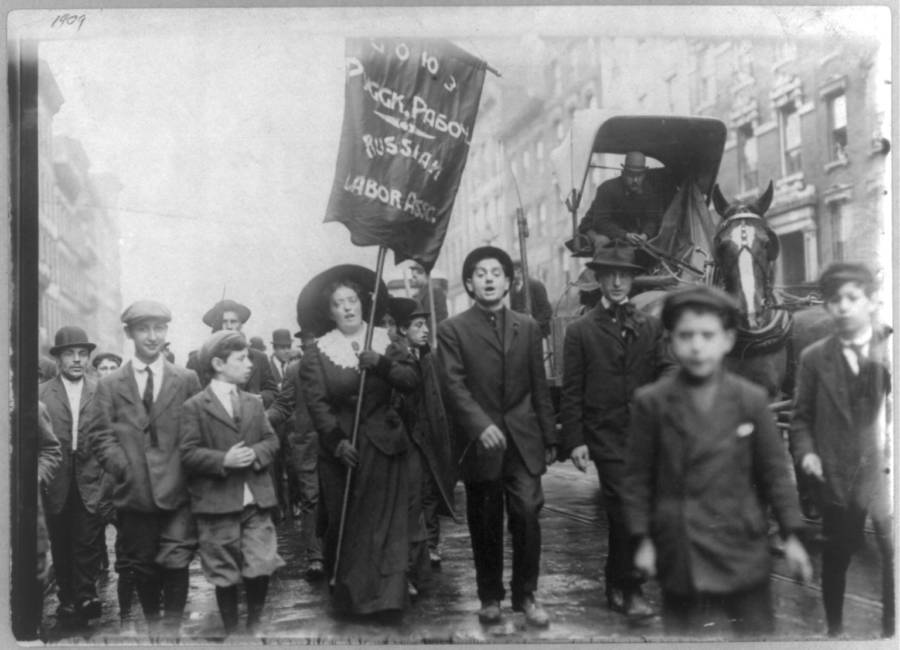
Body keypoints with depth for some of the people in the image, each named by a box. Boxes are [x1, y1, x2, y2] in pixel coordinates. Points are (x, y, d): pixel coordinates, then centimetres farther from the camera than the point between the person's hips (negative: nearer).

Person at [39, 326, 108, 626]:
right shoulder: (41, 393, 2)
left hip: (91, 481, -1)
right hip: (56, 484, 1)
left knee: (88, 543, -4)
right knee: (61, 545, 10)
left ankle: (86, 596, 7)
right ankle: (67, 599, 21)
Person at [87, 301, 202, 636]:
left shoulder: (187, 380, 5)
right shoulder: (109, 385, 6)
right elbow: (101, 435, 2)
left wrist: (187, 472, -5)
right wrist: (125, 469, -9)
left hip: (177, 491, -1)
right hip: (134, 492, 1)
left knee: (175, 563, -5)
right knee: (140, 567, 11)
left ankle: (172, 625, 11)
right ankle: (152, 623, 29)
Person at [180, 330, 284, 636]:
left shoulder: (254, 402, 14)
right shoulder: (195, 406, -3)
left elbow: (271, 440, 11)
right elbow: (188, 453, -8)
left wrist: (256, 453, -9)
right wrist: (223, 460, -20)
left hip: (256, 500, 4)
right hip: (217, 503, -3)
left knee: (261, 569, -2)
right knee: (225, 576, 7)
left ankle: (254, 625, 20)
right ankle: (231, 631, 24)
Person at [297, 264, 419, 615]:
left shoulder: (386, 341, 7)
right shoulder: (316, 353, 2)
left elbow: (410, 381, -4)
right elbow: (317, 402, -6)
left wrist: (381, 364, -20)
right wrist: (337, 441, -18)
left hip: (383, 445, 1)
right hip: (340, 449, 0)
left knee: (383, 521, -4)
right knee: (342, 523, 3)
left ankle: (383, 596, 0)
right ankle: (347, 592, 18)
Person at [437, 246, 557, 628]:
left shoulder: (527, 327, 10)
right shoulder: (452, 330, 0)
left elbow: (539, 388, 11)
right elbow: (455, 386, -9)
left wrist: (549, 439, 9)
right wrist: (481, 426, -22)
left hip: (524, 441, 2)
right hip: (480, 443, -2)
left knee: (527, 516, -6)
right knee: (485, 525, 7)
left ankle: (525, 595, 10)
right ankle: (490, 598, 22)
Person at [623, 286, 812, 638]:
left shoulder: (752, 399, -3)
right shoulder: (651, 402, -5)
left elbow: (774, 470, 3)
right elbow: (637, 475, -1)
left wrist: (791, 536, 2)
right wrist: (643, 540, -1)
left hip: (743, 545, 1)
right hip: (680, 552, -1)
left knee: (757, 628, 11)